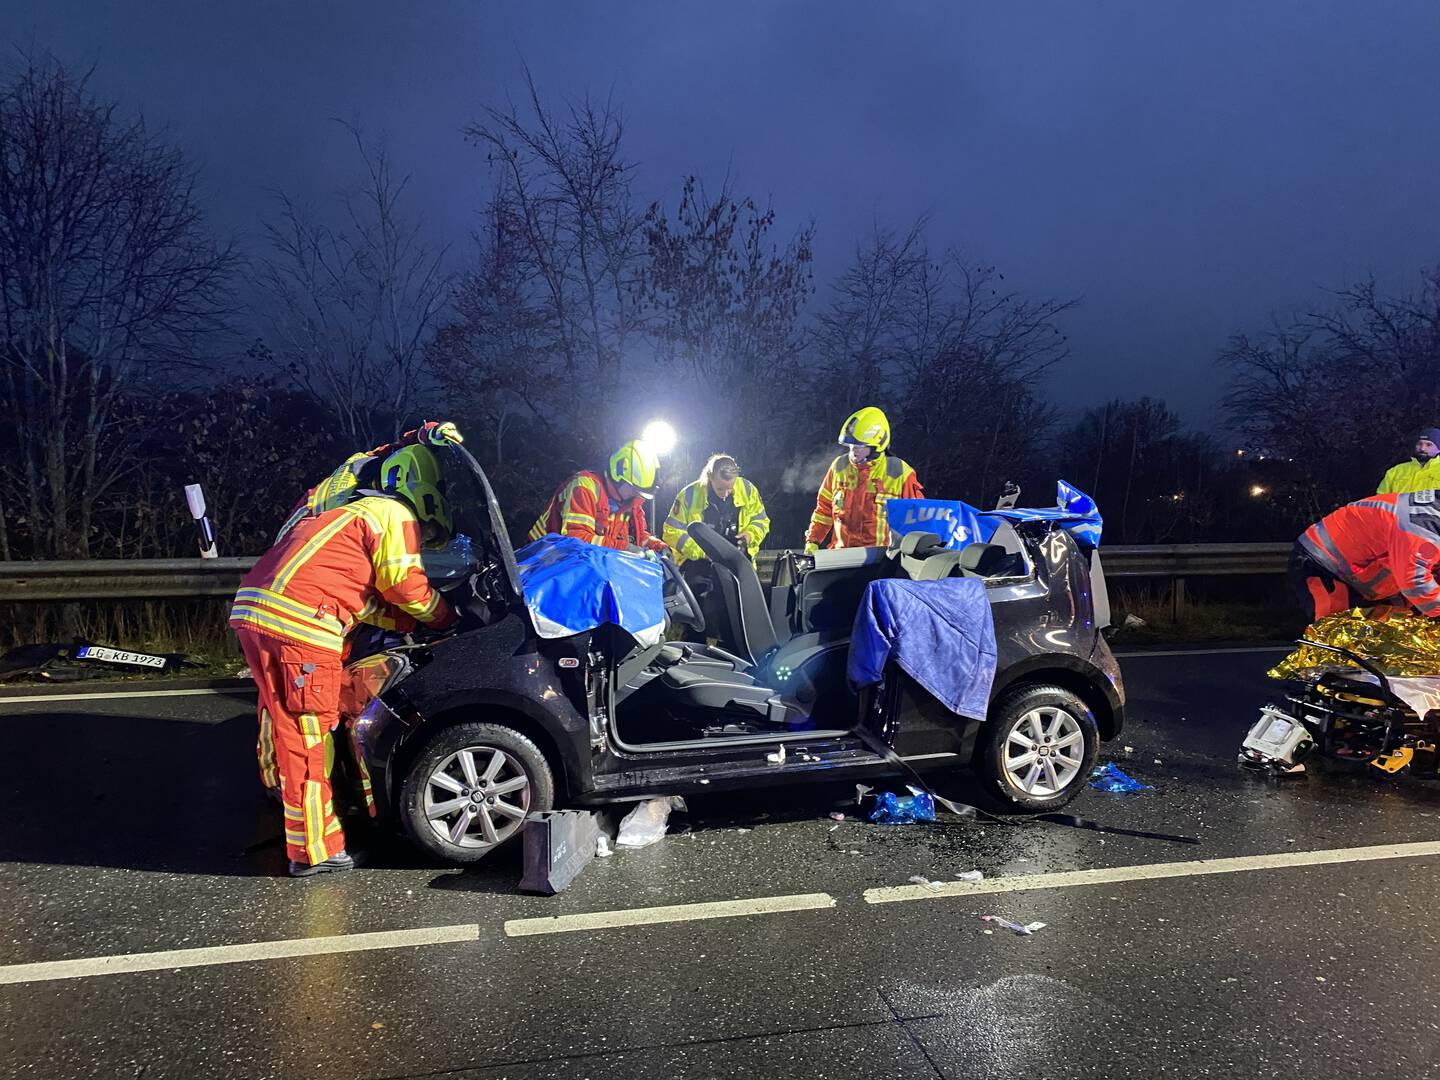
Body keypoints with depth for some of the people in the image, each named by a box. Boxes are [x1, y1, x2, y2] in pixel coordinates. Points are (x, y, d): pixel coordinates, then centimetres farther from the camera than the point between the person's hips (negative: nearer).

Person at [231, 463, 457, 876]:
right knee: (308, 734, -2)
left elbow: (363, 600, 31)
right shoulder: (396, 516, 4)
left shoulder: (353, 513, 32)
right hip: (297, 624, -9)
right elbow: (406, 586, 1)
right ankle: (314, 852, 7)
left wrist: (413, 623, 26)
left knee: (286, 721, 23)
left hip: (252, 610, 9)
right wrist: (445, 617, 18)